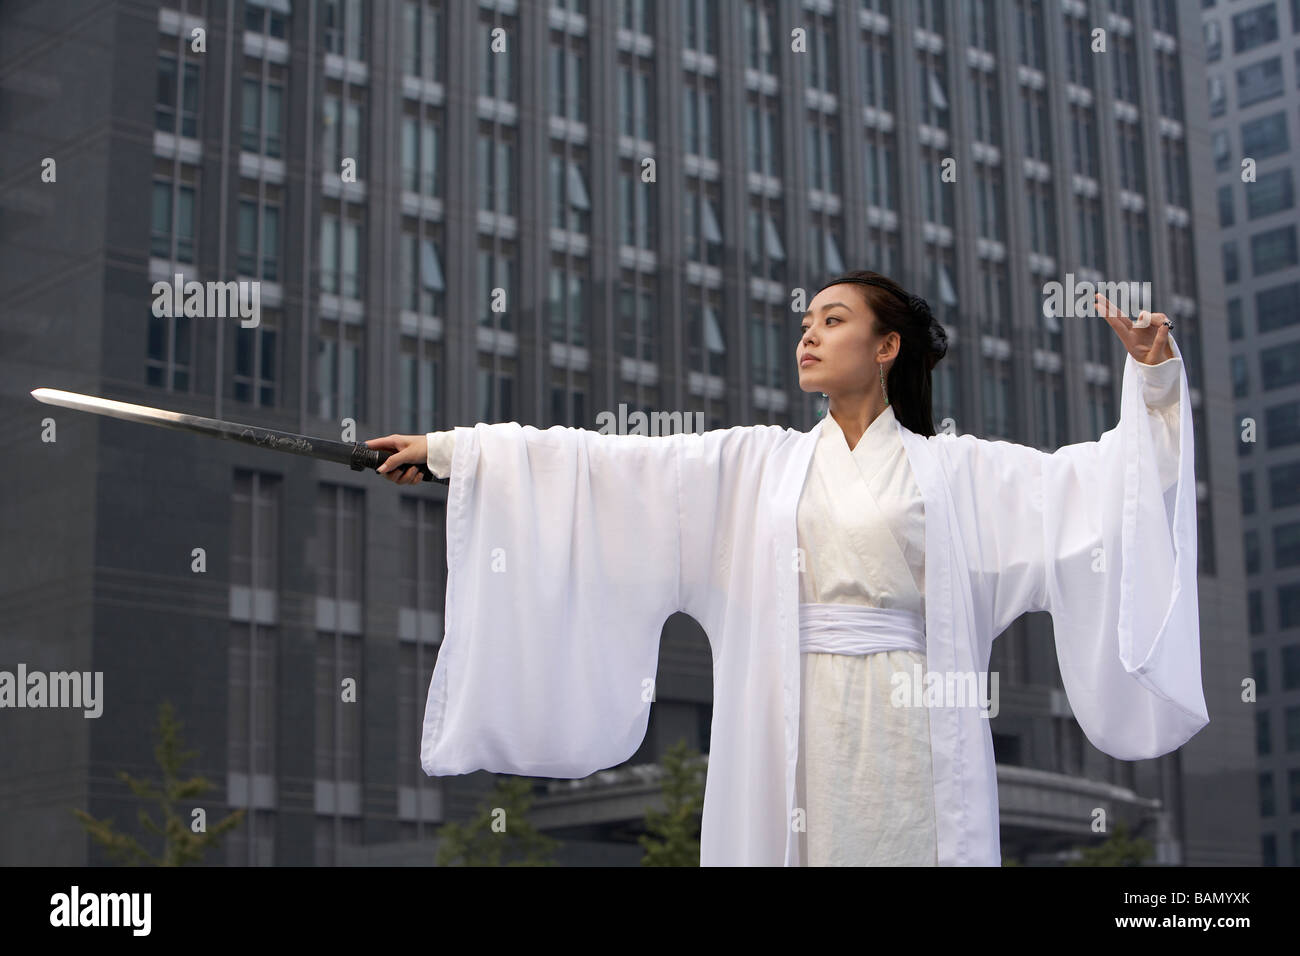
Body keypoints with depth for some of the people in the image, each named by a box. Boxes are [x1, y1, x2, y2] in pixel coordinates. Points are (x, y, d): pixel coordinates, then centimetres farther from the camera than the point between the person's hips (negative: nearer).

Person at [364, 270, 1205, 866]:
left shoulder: (953, 467, 7)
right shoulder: (756, 463, 11)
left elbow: (1085, 478, 0)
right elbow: (604, 463, 7)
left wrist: (1154, 376, -12)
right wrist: (448, 447, 3)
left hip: (907, 727, -1)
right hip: (790, 730, 2)